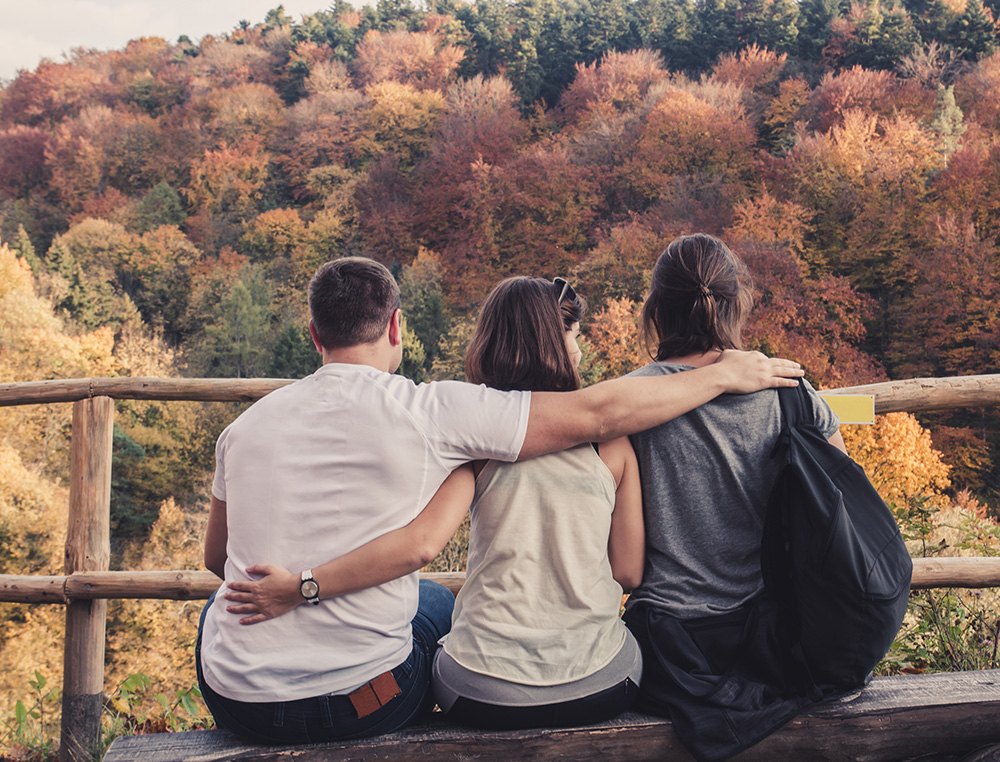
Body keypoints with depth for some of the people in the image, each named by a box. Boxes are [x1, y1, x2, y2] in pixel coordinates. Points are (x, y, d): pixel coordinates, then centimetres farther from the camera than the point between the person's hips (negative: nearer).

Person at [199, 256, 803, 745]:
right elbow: (600, 412, -15)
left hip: (236, 703, 3)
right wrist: (726, 374, -2)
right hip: (361, 706, -3)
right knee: (439, 605, 29)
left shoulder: (244, 426, 0)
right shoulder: (429, 411, -15)